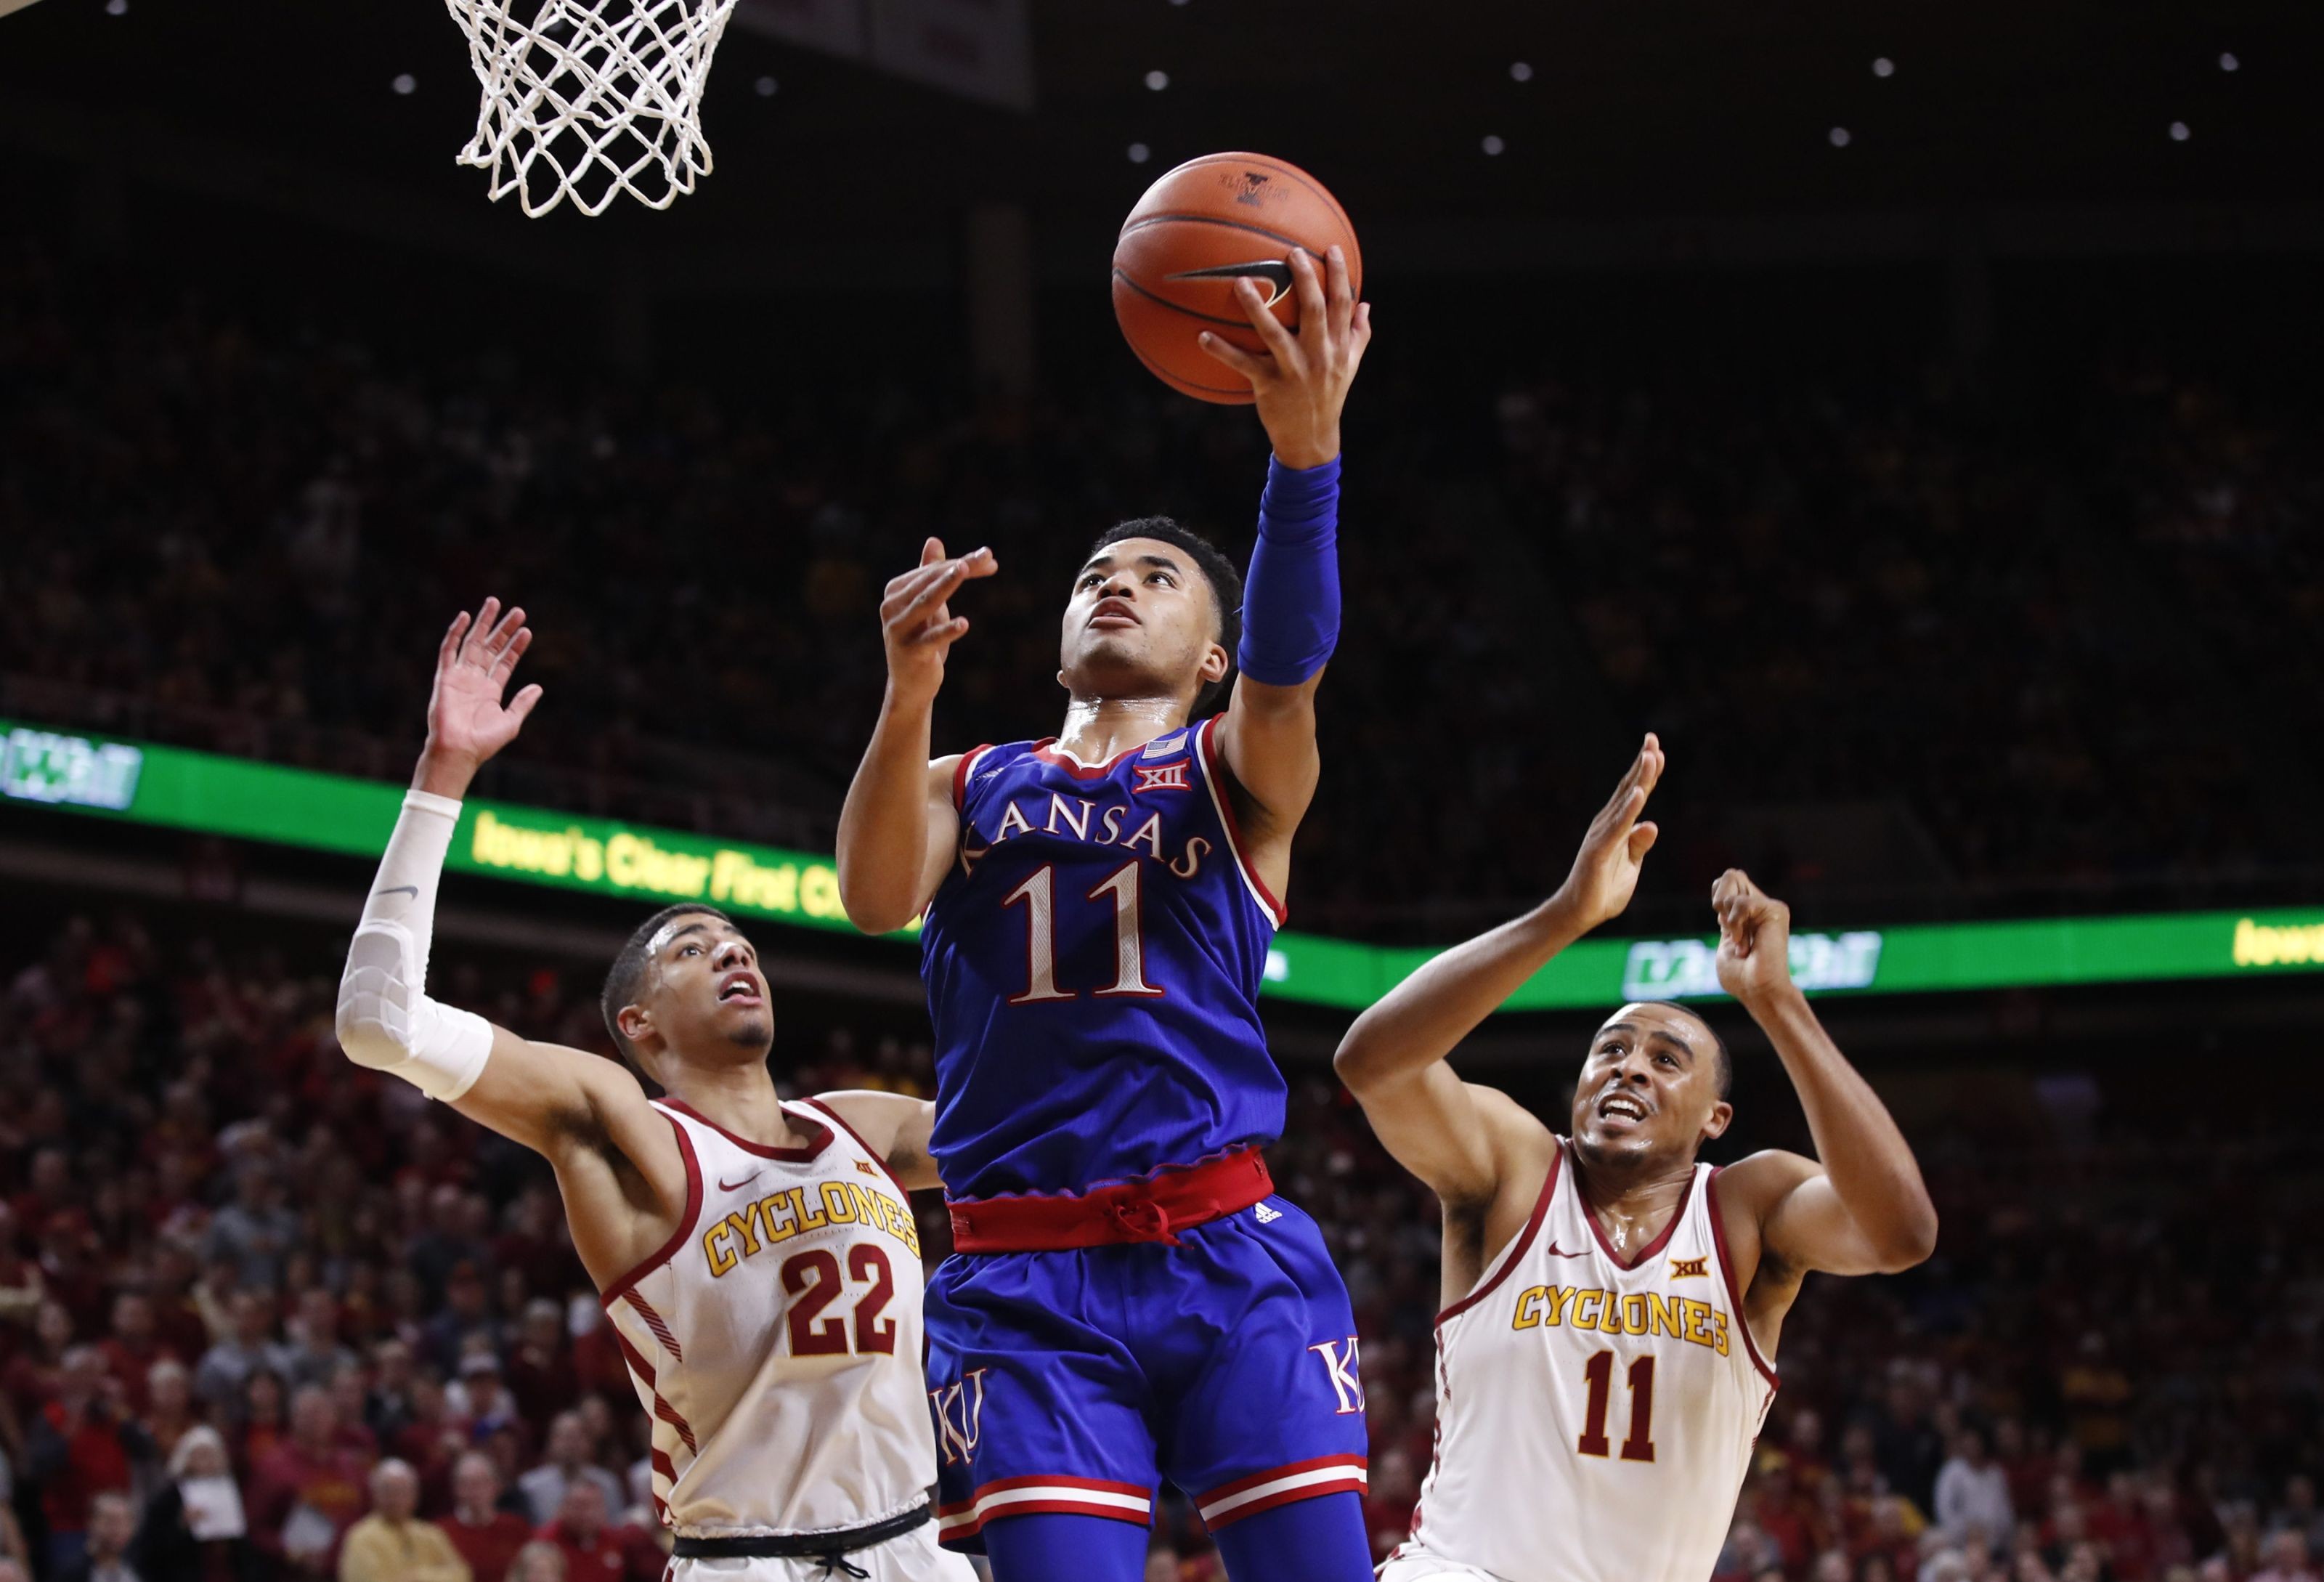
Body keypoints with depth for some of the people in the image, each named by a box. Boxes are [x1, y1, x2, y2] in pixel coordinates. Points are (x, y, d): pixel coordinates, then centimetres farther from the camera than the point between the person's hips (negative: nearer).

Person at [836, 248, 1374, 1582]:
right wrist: (909, 700, -23)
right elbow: (877, 898, -3)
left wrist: (1308, 455, -29)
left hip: (1233, 1263, -1)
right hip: (1026, 1283, 1)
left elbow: (1287, 669, -9)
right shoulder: (967, 788, 19)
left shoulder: (1237, 777, 14)